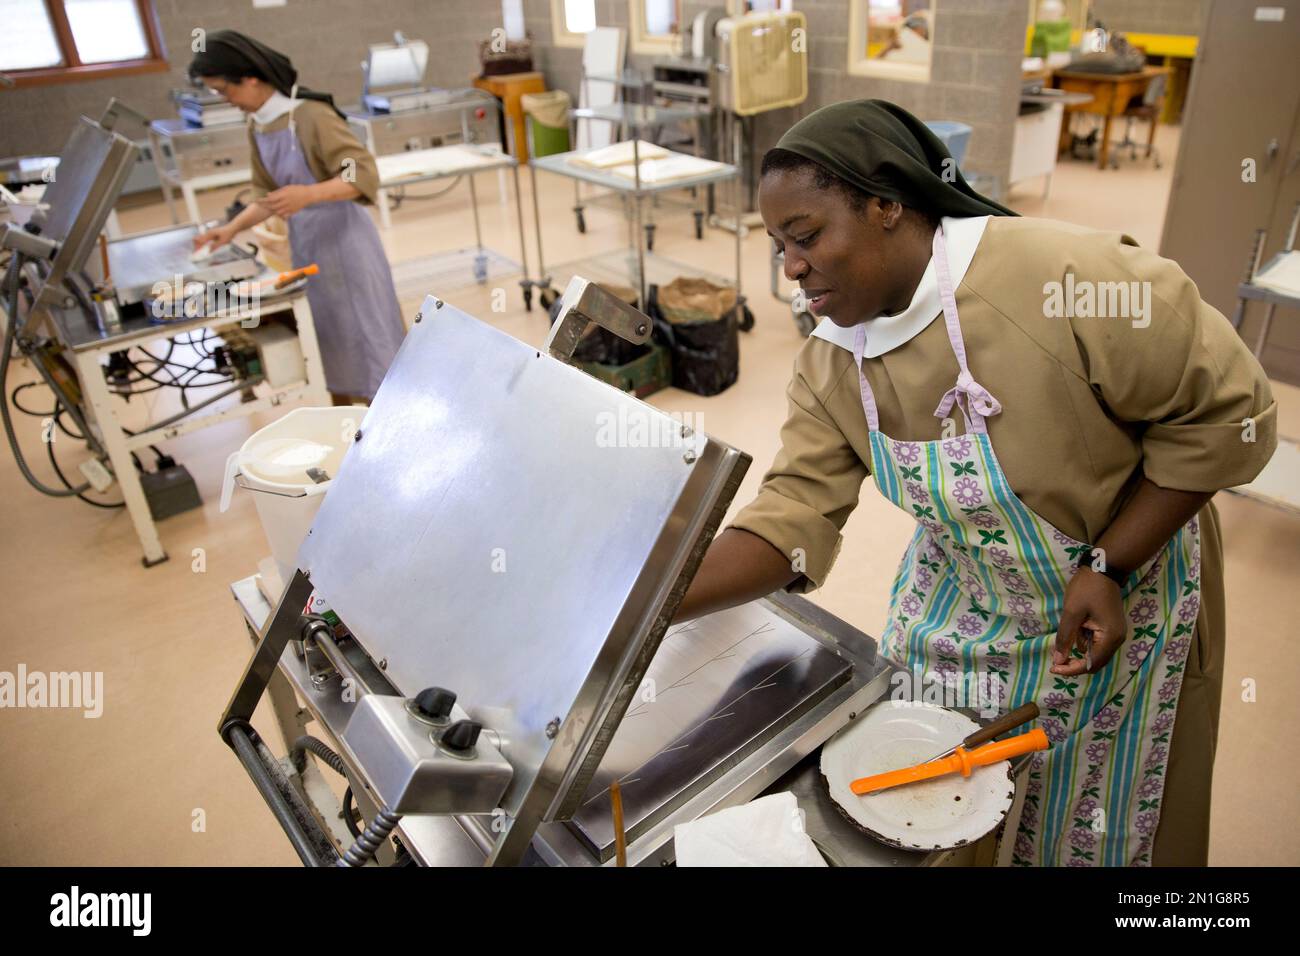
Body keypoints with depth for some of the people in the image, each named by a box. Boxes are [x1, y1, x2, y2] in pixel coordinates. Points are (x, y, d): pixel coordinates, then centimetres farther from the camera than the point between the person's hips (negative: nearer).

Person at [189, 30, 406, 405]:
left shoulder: (312, 115, -19)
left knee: (366, 331, 0)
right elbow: (267, 194, 14)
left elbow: (363, 175, -23)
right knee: (326, 336, 15)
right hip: (305, 245, 8)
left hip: (343, 239, -8)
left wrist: (308, 194, -36)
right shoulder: (257, 127, 5)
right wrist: (232, 229, 1)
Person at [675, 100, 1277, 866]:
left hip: (1120, 598, -4)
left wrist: (1109, 569, -24)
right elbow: (791, 518, -17)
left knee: (1086, 825, 17)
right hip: (959, 600, 4)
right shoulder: (832, 364, -13)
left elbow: (1225, 410, -21)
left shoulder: (1064, 279, -32)